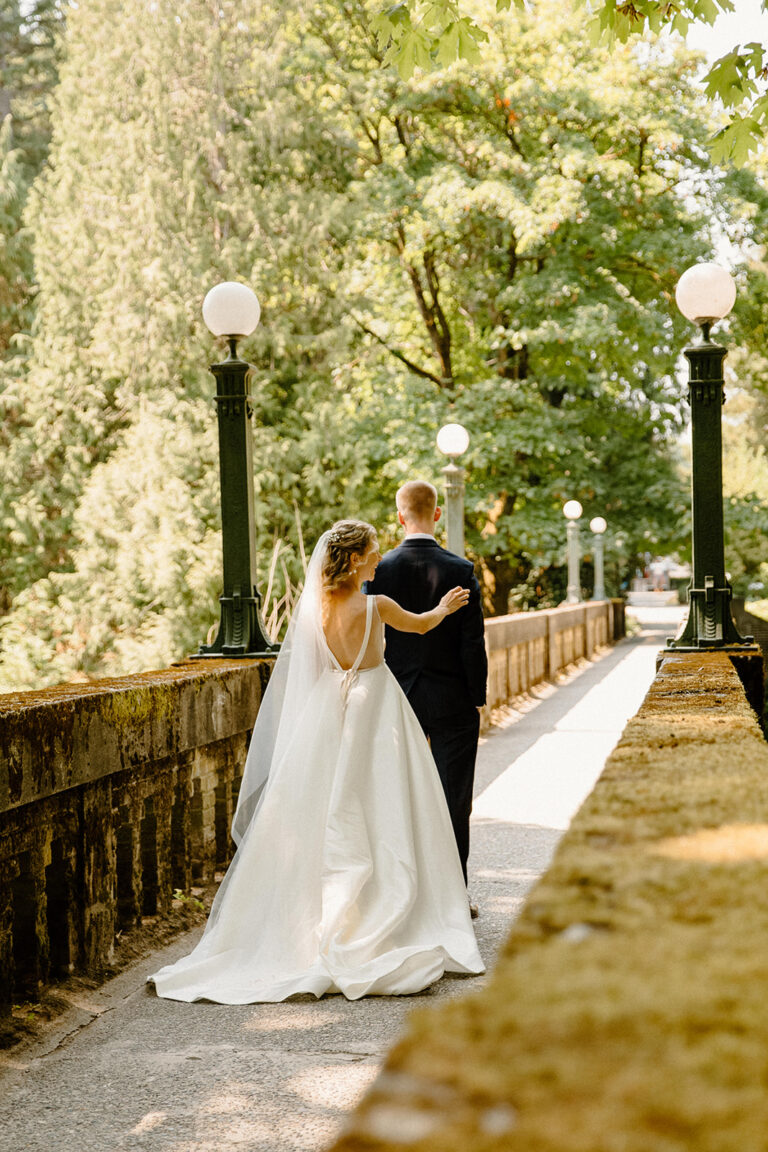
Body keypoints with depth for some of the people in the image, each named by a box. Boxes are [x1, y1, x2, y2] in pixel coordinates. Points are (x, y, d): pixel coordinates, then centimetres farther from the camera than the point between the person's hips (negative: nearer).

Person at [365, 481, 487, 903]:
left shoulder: (378, 570, -5)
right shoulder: (460, 570, -10)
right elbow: (472, 643, -9)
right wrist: (477, 699, 1)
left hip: (398, 699, 2)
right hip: (452, 700, -2)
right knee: (453, 801, 4)